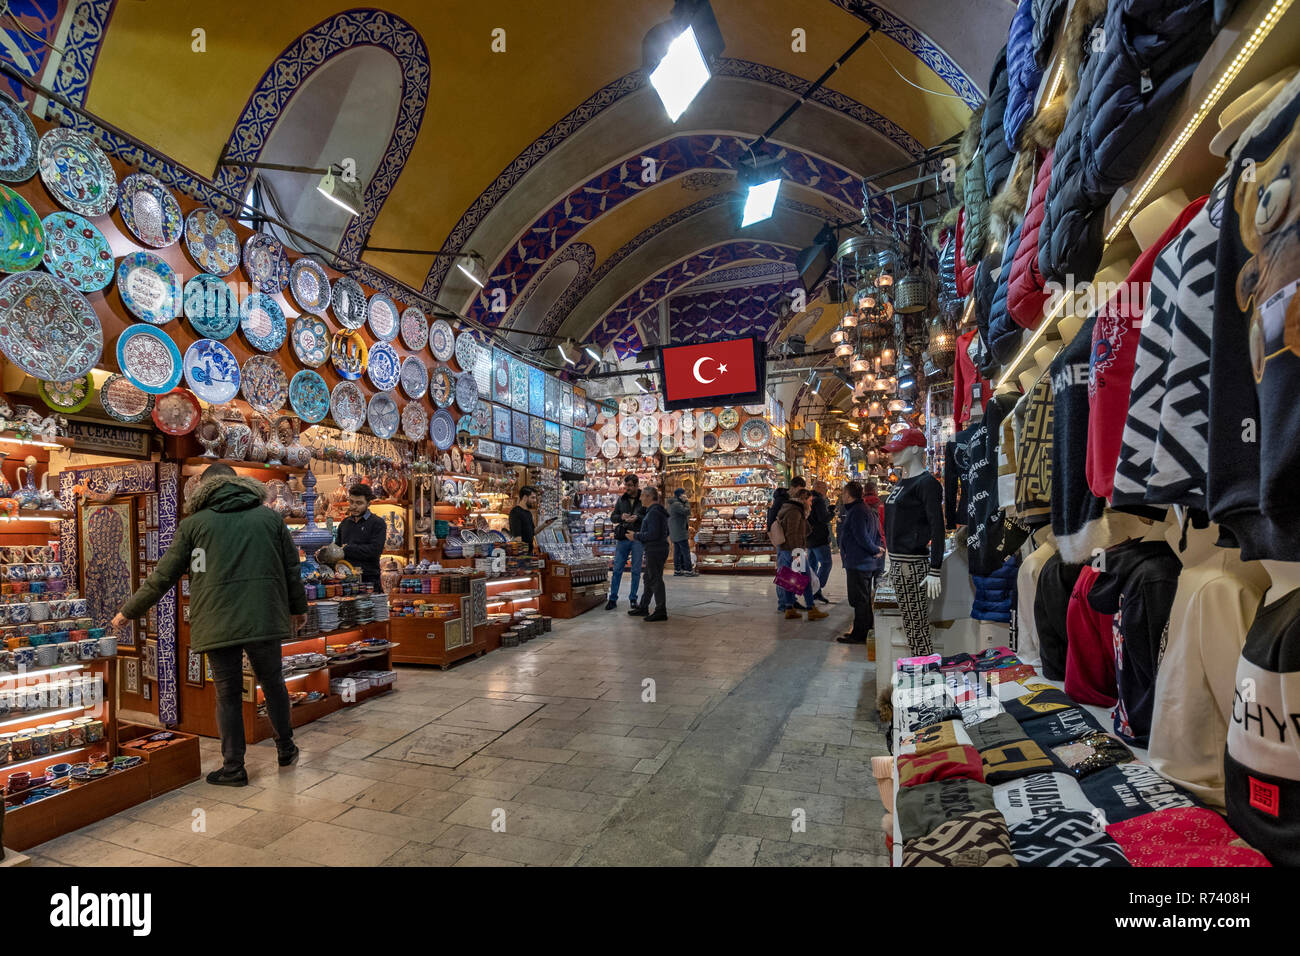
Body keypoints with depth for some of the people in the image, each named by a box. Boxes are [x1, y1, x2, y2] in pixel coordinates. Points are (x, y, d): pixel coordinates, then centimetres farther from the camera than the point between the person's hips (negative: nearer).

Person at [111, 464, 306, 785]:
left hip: (217, 623, -1)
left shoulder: (194, 523, 3)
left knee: (228, 694, 10)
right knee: (273, 682, 17)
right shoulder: (270, 517, 7)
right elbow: (292, 567, 10)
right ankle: (285, 748, 30)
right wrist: (298, 607, 23)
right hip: (264, 619, 1)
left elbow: (164, 576, 6)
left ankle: (233, 768, 19)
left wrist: (129, 611, 21)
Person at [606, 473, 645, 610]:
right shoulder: (621, 499, 9)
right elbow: (612, 517, 12)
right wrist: (621, 517, -9)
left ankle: (633, 598, 18)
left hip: (638, 538, -2)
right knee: (617, 569, 2)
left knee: (636, 570, 6)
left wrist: (637, 518, -18)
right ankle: (613, 599, 9)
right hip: (623, 538, 2)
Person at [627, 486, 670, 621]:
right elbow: (665, 532, 21)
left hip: (655, 550, -11)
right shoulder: (659, 511, 16)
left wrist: (636, 536, -13)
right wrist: (640, 534, 18)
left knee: (655, 580, -5)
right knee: (648, 579, 16)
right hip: (655, 550, 11)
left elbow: (653, 534, -25)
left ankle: (661, 611, -1)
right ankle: (643, 608, 26)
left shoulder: (654, 512, -17)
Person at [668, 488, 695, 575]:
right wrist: (686, 501, -11)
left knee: (677, 551, 11)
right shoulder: (676, 504, -17)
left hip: (674, 533, 11)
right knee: (686, 551, -7)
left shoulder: (672, 504, 18)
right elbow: (687, 511, -21)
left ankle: (677, 570, 14)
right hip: (680, 533, -11)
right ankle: (688, 570, -5)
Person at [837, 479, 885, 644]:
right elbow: (878, 533, 17)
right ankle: (867, 628, 28)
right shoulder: (867, 509, 15)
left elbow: (862, 538, -25)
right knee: (865, 597, 18)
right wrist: (879, 548, 7)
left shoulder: (856, 512, -20)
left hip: (859, 563, -11)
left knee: (859, 599, -3)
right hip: (870, 563, 11)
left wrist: (876, 550, -12)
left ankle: (859, 634, 3)